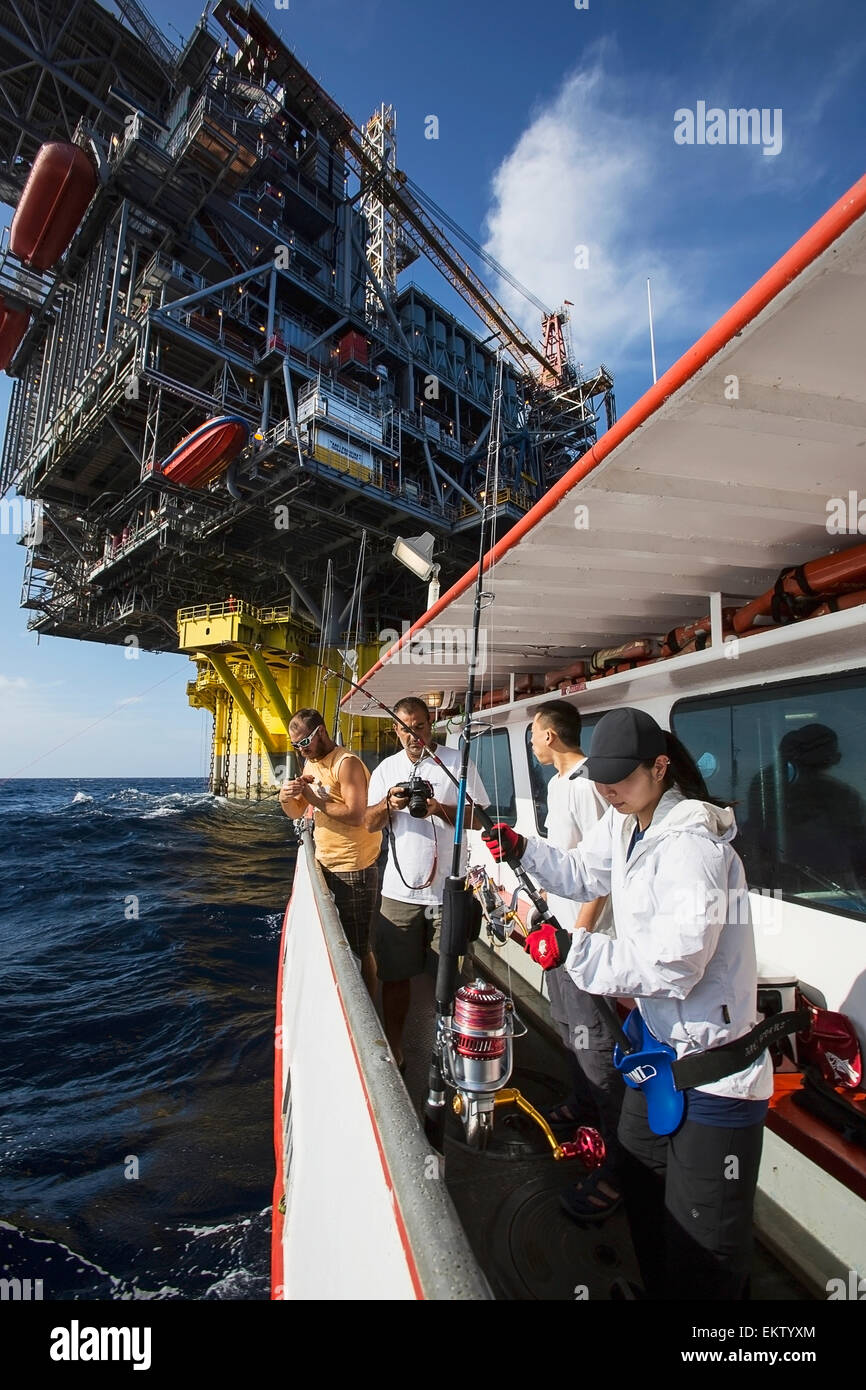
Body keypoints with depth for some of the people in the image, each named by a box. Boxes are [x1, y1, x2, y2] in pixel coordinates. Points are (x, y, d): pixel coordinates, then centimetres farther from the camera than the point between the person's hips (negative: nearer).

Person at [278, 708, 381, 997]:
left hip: (353, 870, -9)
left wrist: (314, 798, -20)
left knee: (358, 948, 2)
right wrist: (287, 797, -7)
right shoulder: (310, 764, 13)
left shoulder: (346, 763, -16)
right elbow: (296, 813, 14)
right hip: (324, 865, 9)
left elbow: (355, 815, -25)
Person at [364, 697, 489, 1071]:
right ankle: (393, 1049, 29)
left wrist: (441, 809, -19)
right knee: (395, 973, 11)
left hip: (449, 888, -3)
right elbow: (369, 823, 8)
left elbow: (480, 817, -3)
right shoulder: (386, 768, 10)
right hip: (399, 889, 3)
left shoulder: (457, 762, 0)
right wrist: (389, 804, -12)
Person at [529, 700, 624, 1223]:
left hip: (586, 940, -10)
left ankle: (619, 1168, 14)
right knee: (567, 1025, 25)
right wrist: (540, 903, 23)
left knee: (595, 1046, -1)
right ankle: (582, 1105, 46)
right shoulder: (558, 783, 9)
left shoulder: (587, 787, -23)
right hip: (559, 930, 10)